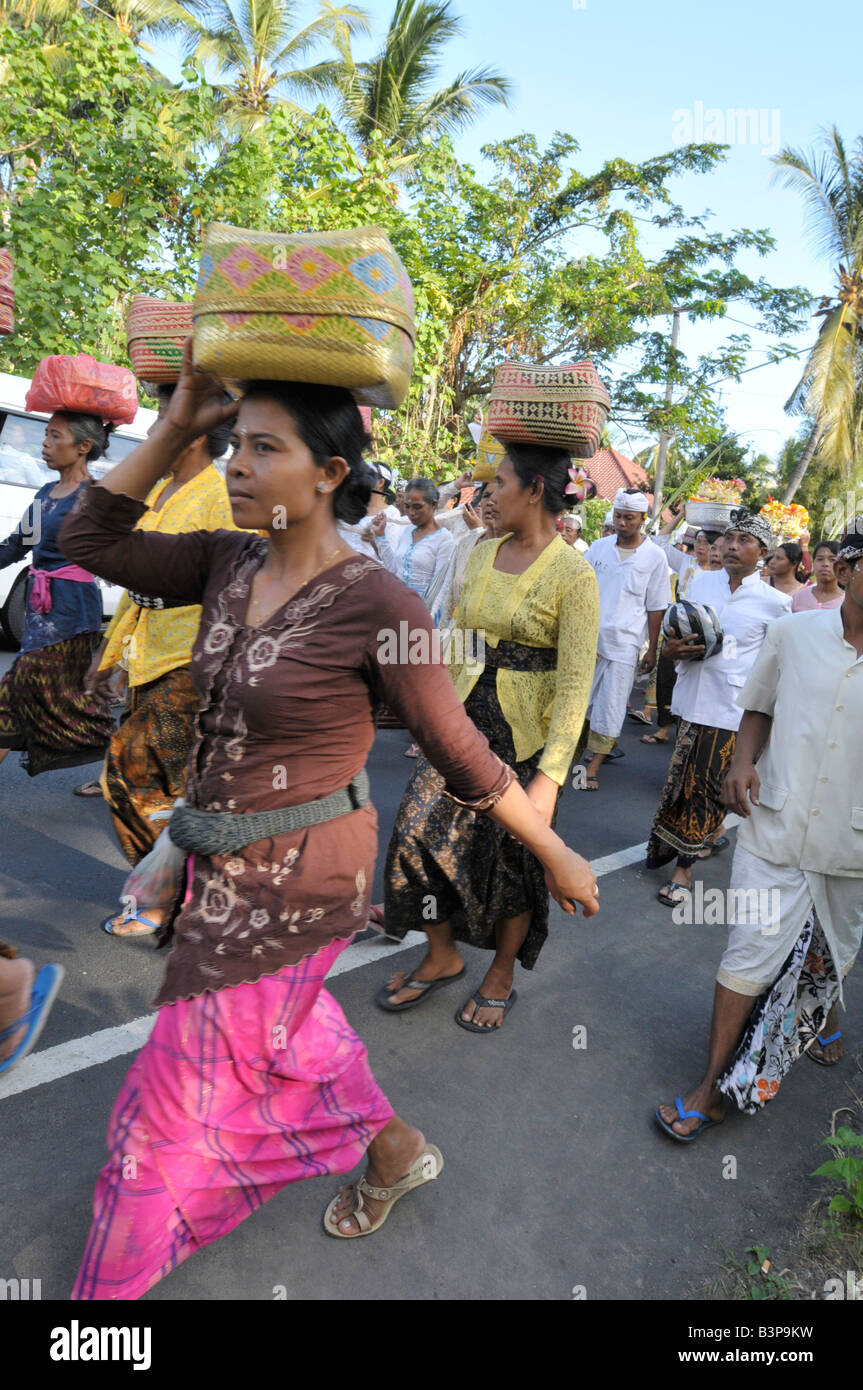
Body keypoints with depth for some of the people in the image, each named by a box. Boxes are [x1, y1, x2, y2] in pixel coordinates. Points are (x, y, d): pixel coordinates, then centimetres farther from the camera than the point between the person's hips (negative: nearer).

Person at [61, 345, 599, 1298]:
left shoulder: (377, 605, -23)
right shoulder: (227, 562, -2)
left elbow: (460, 753, -15)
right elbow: (91, 540, 2)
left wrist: (557, 856, -8)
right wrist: (175, 427, -6)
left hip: (296, 873, -7)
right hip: (222, 857, 8)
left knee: (187, 1090, 12)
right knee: (285, 1025, 29)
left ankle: (117, 1278, 42)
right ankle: (394, 1151, 56)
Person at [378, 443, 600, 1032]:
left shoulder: (573, 574, -16)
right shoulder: (482, 553, 5)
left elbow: (575, 685, -19)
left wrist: (549, 776, -25)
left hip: (525, 735, -6)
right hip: (465, 719, 6)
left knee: (512, 858, 10)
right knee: (419, 834, 4)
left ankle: (500, 979, 35)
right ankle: (443, 957, 29)